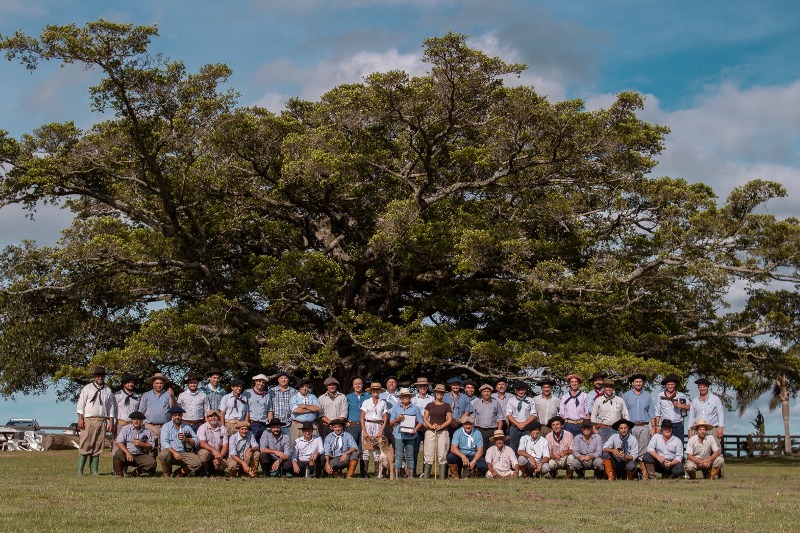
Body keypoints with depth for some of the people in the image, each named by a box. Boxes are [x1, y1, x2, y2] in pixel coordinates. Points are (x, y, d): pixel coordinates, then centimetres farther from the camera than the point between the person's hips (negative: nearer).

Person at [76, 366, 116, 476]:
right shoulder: (87, 388, 7)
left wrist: (111, 422, 7)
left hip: (102, 421, 3)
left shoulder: (108, 391, 15)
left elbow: (111, 407, 15)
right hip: (88, 420, -3)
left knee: (98, 446, 1)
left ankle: (94, 470, 4)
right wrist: (80, 419, -8)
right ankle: (80, 471, -7)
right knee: (85, 444, -8)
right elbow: (81, 404, 2)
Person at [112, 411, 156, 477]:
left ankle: (138, 471, 5)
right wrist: (127, 453, -23)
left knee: (152, 461, -23)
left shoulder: (146, 431, 9)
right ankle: (118, 473, -8)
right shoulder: (126, 428, 3)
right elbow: (119, 442, -10)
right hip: (127, 454, -2)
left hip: (140, 455, 2)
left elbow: (151, 446, 7)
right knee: (118, 453, -34)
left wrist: (141, 444, -13)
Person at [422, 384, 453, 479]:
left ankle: (442, 477, -1)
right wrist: (431, 426, -11)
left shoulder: (446, 406, 9)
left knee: (442, 455, -2)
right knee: (429, 454, -5)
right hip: (430, 431, 0)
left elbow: (449, 419, 5)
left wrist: (441, 426, -11)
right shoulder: (429, 405, 11)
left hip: (443, 431, 0)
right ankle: (425, 476, -6)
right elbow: (425, 418, 8)